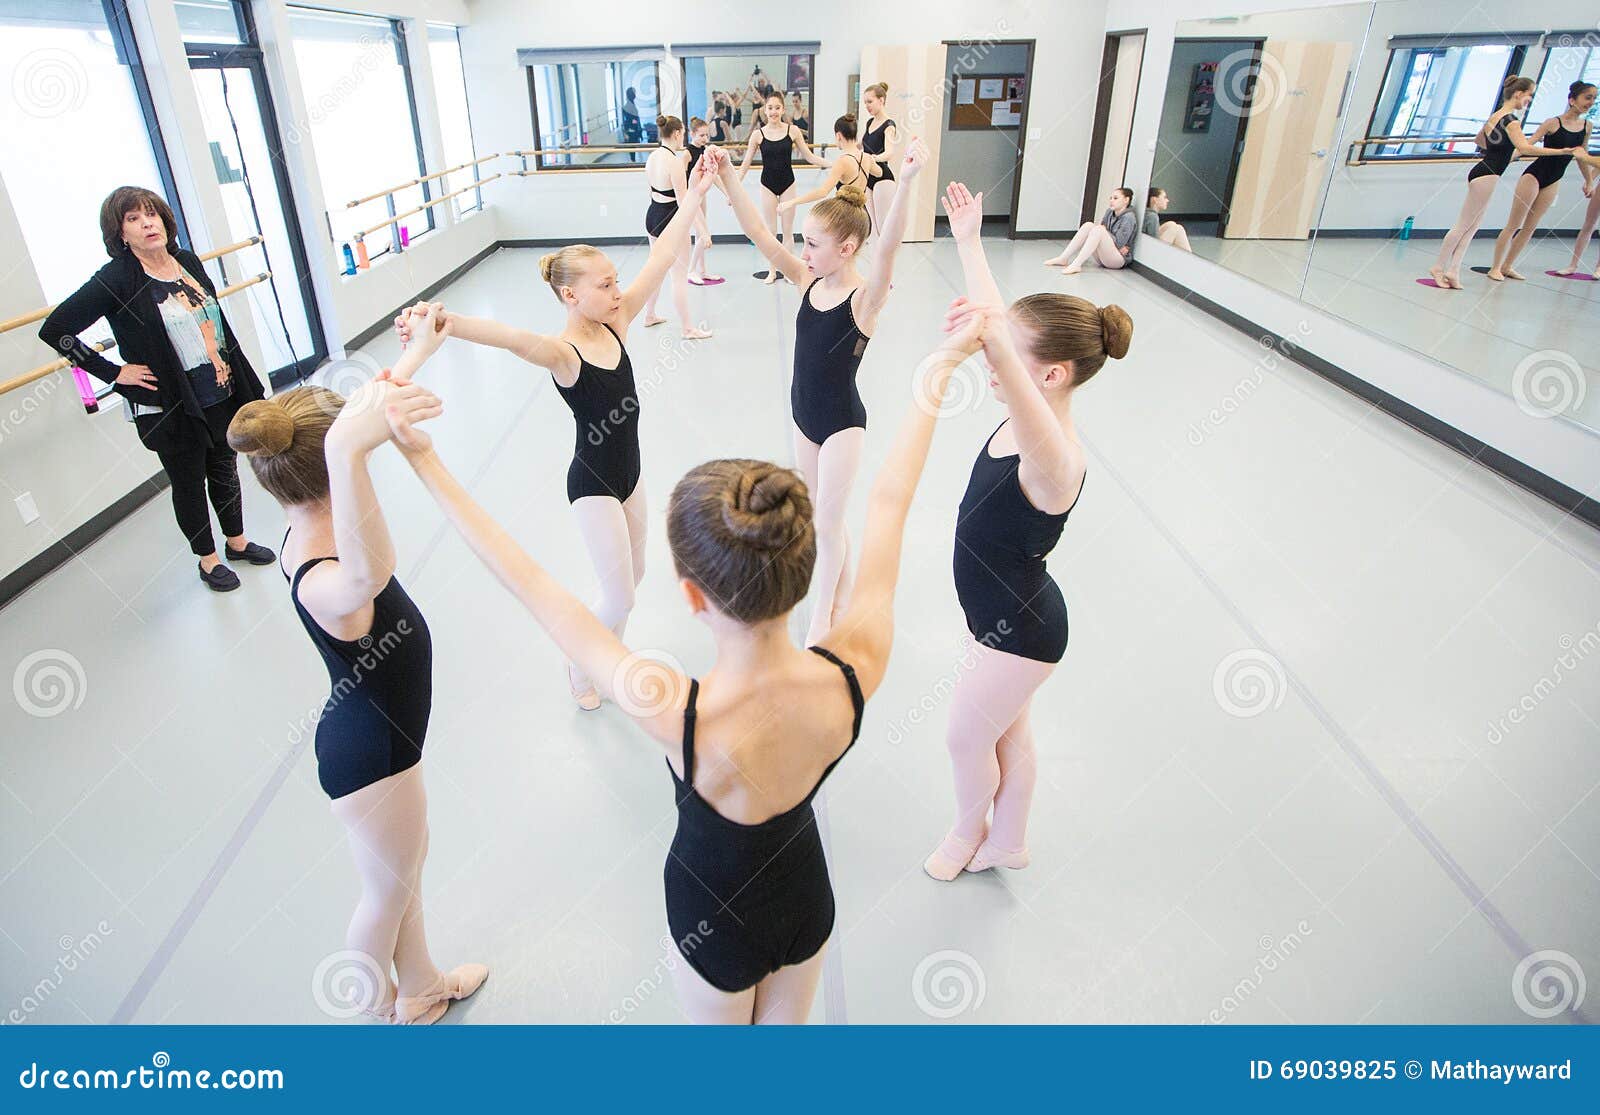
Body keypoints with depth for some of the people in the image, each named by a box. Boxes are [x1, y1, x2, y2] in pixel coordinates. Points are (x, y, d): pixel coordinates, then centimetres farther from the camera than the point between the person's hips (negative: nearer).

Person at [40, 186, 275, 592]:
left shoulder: (188, 261, 1)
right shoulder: (116, 280, -15)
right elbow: (54, 329, -14)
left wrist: (237, 377, 11)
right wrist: (113, 373, -13)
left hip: (221, 393, 5)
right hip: (171, 407, -5)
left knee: (225, 469, 19)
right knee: (189, 483, 10)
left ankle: (236, 540, 38)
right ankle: (208, 559, 27)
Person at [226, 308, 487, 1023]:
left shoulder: (312, 529, -10)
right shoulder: (322, 583, -37)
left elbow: (370, 407, 4)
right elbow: (366, 578, -66)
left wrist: (418, 353, 13)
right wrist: (349, 452, -79)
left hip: (379, 739, 9)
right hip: (368, 755, -9)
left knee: (407, 870, 29)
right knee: (387, 894, 18)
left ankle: (420, 987, 55)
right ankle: (380, 1013, 47)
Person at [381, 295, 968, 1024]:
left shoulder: (672, 714, -41)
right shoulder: (856, 670, -33)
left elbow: (531, 587, -31)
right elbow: (888, 506, -21)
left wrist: (426, 462, -21)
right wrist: (934, 378, -7)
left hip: (714, 917, -2)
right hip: (807, 894, 2)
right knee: (786, 1026, 33)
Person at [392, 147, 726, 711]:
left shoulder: (616, 320, -5)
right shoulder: (561, 351, -24)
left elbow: (662, 255, -7)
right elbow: (512, 338, -46)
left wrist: (697, 192, -10)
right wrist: (445, 321, -65)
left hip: (628, 470, 8)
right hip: (592, 482, -7)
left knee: (633, 573, 22)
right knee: (619, 597, -3)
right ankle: (580, 668, 27)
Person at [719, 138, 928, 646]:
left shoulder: (866, 296, -21)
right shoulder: (808, 281, -3)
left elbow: (888, 246, -40)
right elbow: (758, 233, -9)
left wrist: (906, 181, -55)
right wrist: (728, 178, -20)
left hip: (842, 422, -7)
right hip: (804, 414, 7)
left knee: (827, 521, 2)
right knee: (819, 515, 19)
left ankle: (822, 615, 21)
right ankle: (841, 596, 38)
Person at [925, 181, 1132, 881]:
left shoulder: (1057, 462, -35)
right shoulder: (1028, 419, -10)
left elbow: (1043, 452, -63)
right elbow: (997, 318, 3)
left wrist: (999, 356, -80)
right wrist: (968, 241, 11)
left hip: (1020, 631, -8)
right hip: (1002, 615, 9)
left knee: (967, 737, 15)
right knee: (1009, 730, 25)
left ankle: (971, 830, 46)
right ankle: (1008, 842, 49)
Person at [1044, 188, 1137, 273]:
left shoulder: (1128, 218, -12)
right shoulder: (1109, 212, 8)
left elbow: (1118, 244, -17)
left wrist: (1104, 231, -7)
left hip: (1119, 259, -7)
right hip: (1102, 257, 7)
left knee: (1099, 229, -27)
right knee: (1088, 225, -8)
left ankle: (1076, 264, -37)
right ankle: (1063, 259, -16)